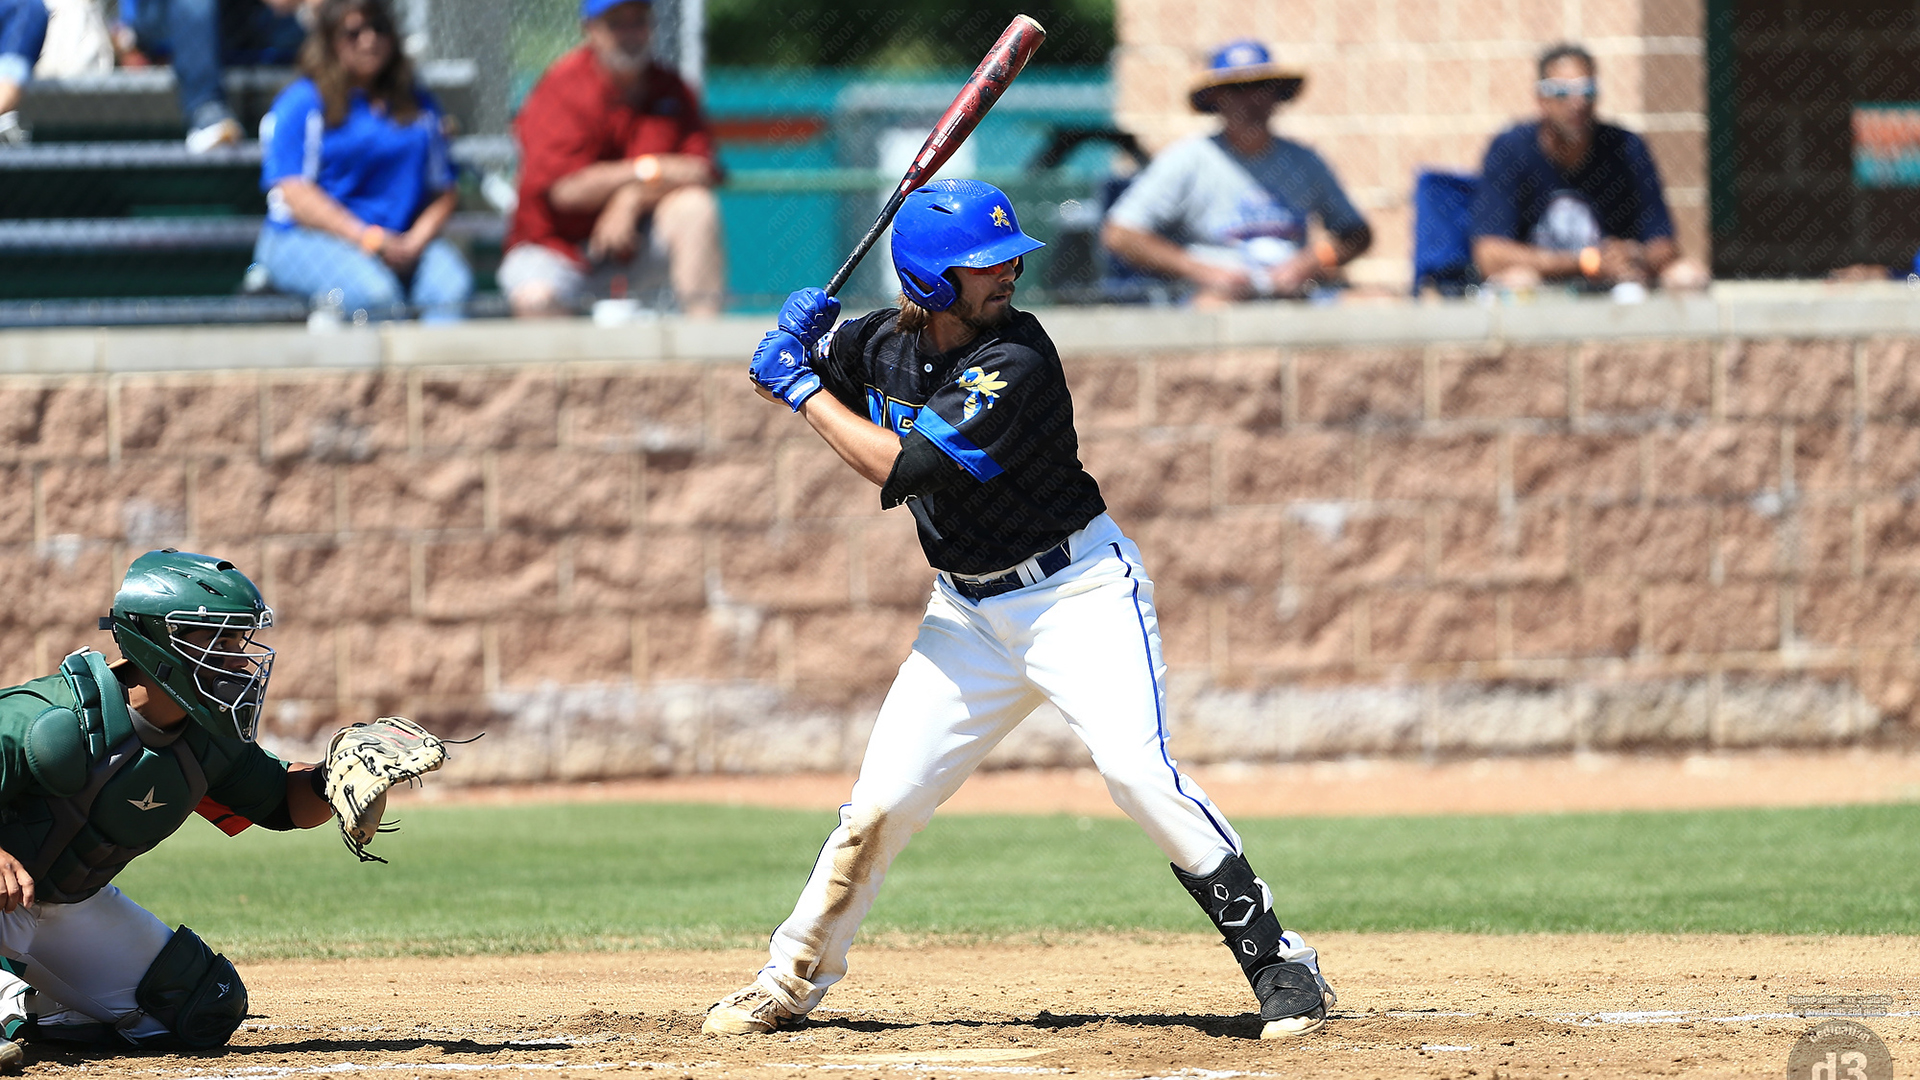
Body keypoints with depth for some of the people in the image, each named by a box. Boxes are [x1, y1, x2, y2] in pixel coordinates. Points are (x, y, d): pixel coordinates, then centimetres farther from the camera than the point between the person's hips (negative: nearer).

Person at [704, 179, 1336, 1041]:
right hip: (969, 613, 6)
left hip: (1077, 591, -6)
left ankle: (1276, 961, -16)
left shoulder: (1017, 360, -23)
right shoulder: (882, 344, -2)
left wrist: (804, 389, -18)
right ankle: (793, 979, 20)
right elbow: (779, 374, 16)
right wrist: (797, 339, -8)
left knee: (1139, 772, -22)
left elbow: (901, 467, -27)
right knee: (882, 800, 3)